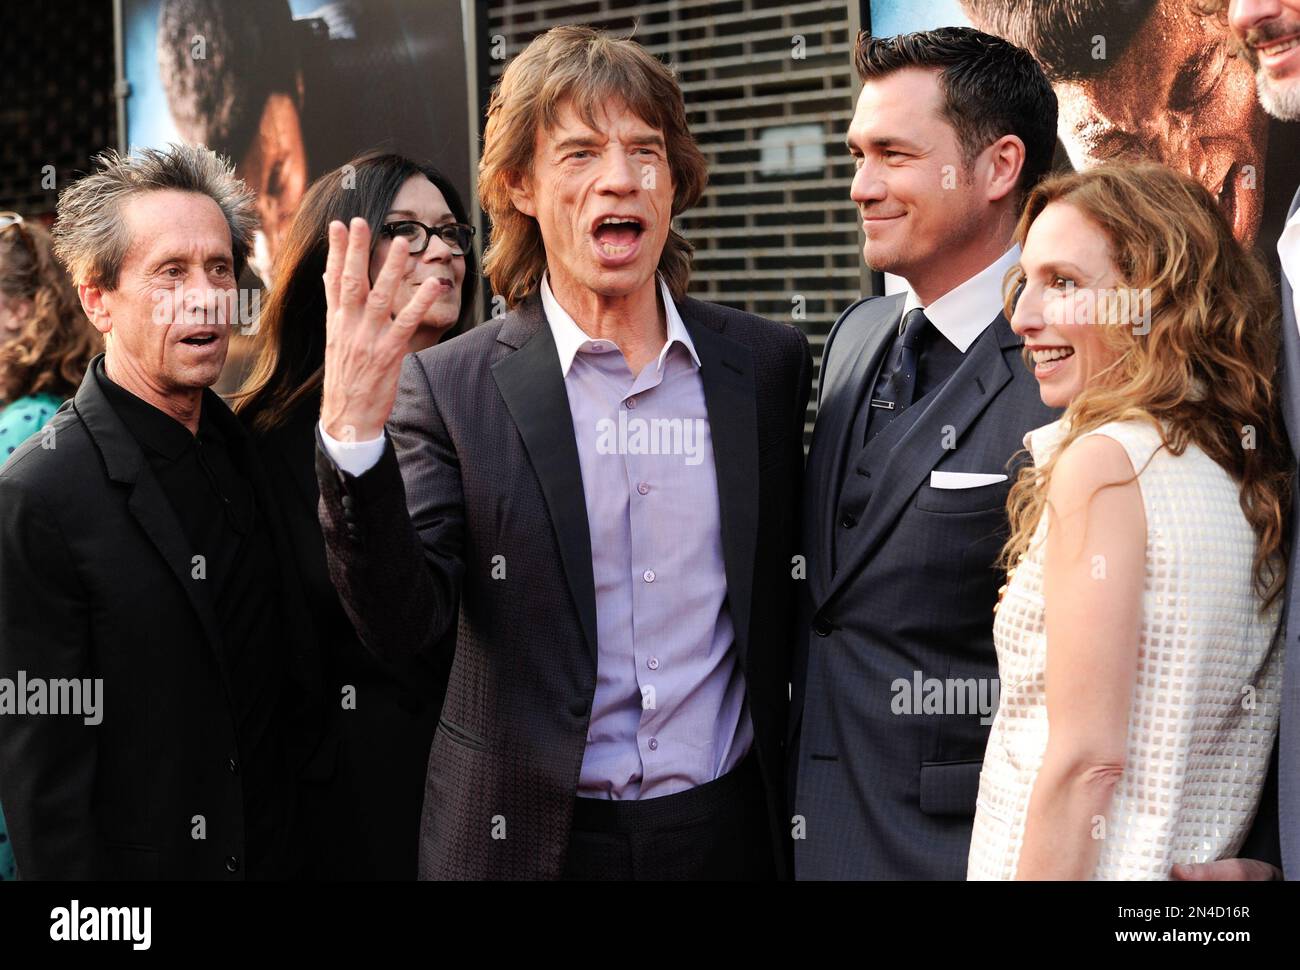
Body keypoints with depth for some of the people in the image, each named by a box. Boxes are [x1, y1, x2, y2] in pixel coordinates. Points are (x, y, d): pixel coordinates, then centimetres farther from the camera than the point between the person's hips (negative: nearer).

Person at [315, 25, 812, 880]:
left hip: (727, 830, 2)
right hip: (528, 836, -1)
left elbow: (788, 595, 9)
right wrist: (353, 436, -26)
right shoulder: (447, 385, -7)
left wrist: (798, 803, 6)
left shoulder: (770, 363, 0)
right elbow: (402, 627, -13)